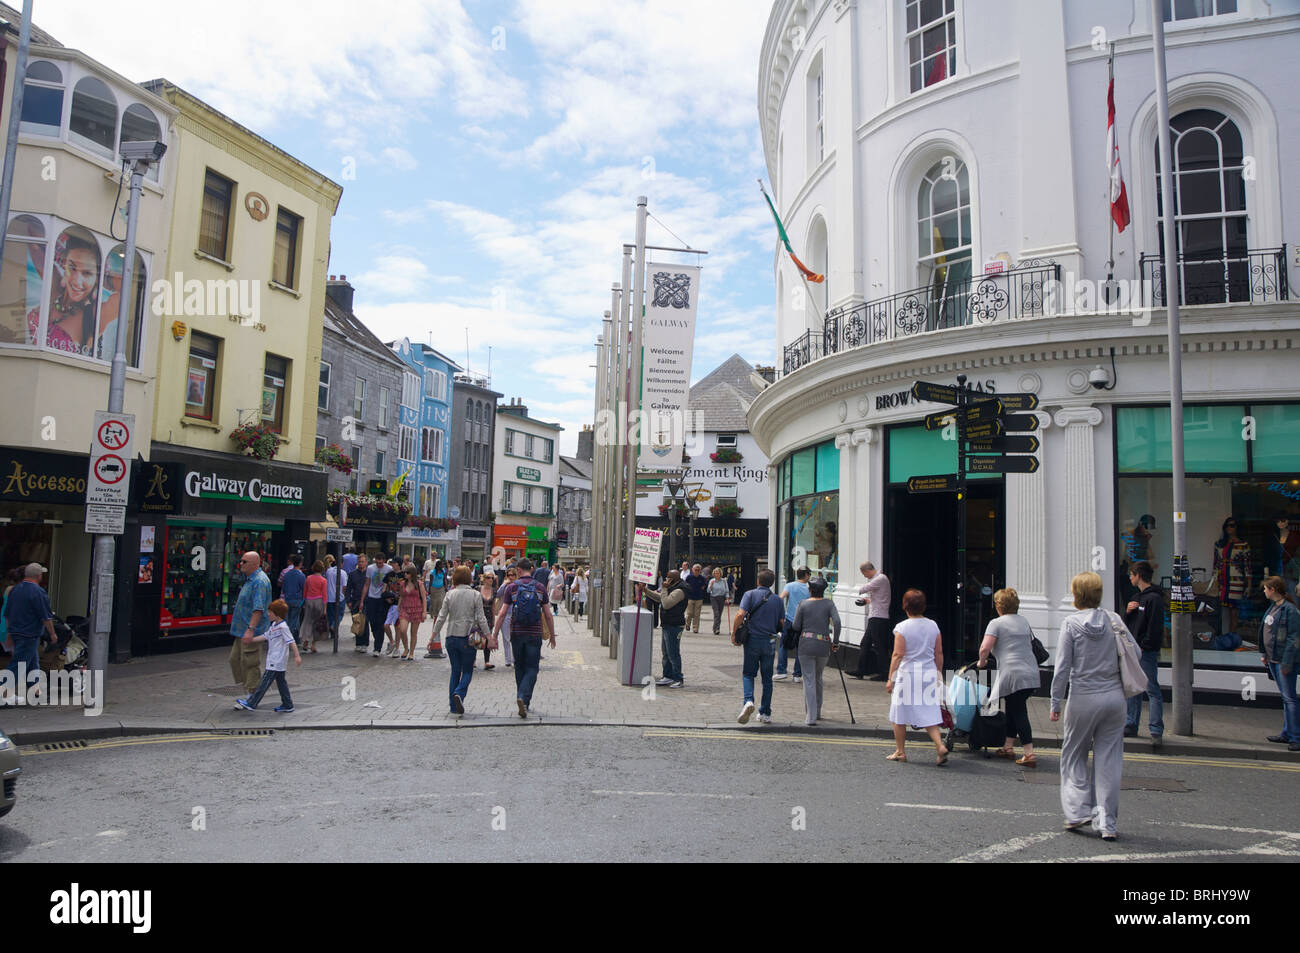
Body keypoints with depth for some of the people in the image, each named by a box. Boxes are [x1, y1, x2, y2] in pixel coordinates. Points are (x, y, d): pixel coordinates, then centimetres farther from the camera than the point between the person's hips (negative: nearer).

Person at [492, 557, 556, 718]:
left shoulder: (511, 587, 0)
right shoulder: (540, 588, 2)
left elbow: (502, 613, -4)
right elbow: (548, 615, 3)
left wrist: (494, 635, 1)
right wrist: (552, 636, 12)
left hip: (517, 633, 1)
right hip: (534, 634, -1)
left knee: (519, 668, 16)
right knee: (532, 668, 2)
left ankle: (522, 700, 23)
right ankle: (523, 697, -18)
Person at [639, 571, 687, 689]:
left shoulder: (679, 591, -17)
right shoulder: (671, 589, 16)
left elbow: (666, 604, -23)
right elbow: (658, 597, 23)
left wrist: (664, 589, -16)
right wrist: (645, 590, 14)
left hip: (674, 626, -11)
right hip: (666, 625, 11)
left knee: (673, 654, -7)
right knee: (666, 654, 16)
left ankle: (678, 680, -1)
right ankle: (668, 676, 23)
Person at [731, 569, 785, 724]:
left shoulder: (750, 594, -4)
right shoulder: (777, 600, 5)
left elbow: (740, 614, -16)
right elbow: (782, 623, 5)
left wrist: (734, 633, -7)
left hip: (753, 640, -2)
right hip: (770, 642, 2)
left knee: (748, 674, 9)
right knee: (767, 678, 12)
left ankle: (748, 701, -16)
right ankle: (765, 713, 15)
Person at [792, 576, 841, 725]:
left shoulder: (803, 604, 0)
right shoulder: (828, 603, 3)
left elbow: (795, 625, -3)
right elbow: (837, 621, -10)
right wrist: (835, 642, -2)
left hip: (806, 645, -2)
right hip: (824, 646, 2)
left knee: (809, 680, 1)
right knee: (818, 679, 20)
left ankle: (810, 717, -6)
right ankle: (817, 712, 29)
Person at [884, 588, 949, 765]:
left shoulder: (902, 627, -9)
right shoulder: (933, 626, 4)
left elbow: (898, 655, -11)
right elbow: (939, 654, 8)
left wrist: (891, 679, -6)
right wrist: (938, 674, 19)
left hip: (907, 673, -4)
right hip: (929, 673, 4)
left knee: (900, 715, 10)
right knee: (928, 713, 9)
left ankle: (900, 752, 17)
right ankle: (940, 745, -10)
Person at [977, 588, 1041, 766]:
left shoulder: (996, 623, -3)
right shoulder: (1024, 621, 16)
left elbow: (985, 648, -13)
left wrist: (982, 662, 5)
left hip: (1013, 674, -7)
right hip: (1032, 673, 7)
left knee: (1019, 713, -5)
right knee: (1014, 710, 18)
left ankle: (1029, 754, -10)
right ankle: (1008, 747, 24)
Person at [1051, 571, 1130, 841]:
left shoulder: (1071, 623, -8)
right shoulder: (1113, 619, 1)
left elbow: (1062, 668, -9)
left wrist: (1056, 703, -1)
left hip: (1084, 699, -3)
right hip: (1115, 697, 3)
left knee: (1074, 755, 14)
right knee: (1109, 759, 8)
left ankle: (1079, 809, 7)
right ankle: (1107, 822, 10)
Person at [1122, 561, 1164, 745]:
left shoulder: (1154, 598, -11)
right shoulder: (1136, 597, 16)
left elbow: (1155, 627, -16)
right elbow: (1127, 623, 18)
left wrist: (1143, 647, -14)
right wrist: (1128, 611, -1)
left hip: (1146, 652, -9)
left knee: (1152, 690, -6)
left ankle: (1156, 731, -5)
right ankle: (1131, 726, 19)